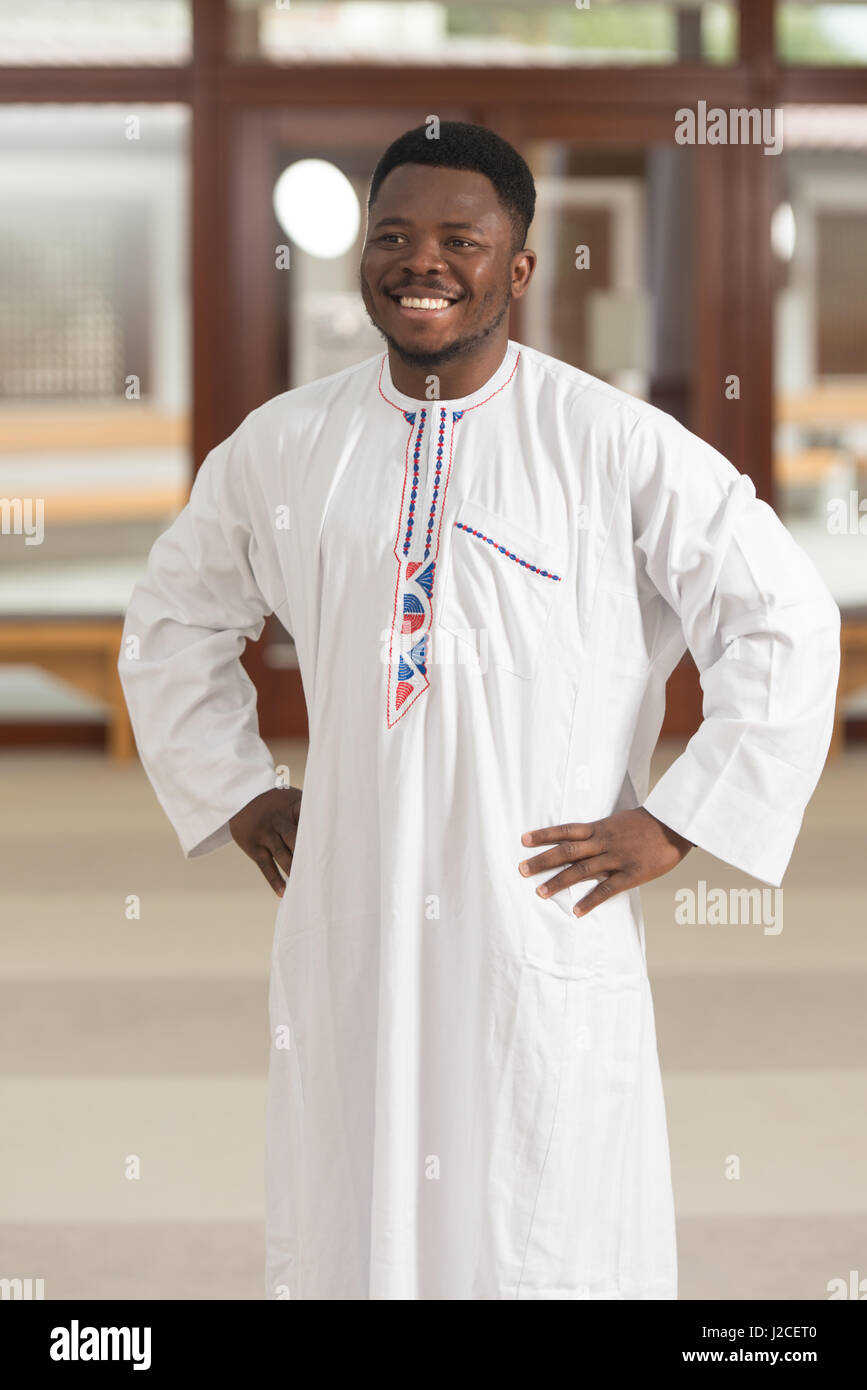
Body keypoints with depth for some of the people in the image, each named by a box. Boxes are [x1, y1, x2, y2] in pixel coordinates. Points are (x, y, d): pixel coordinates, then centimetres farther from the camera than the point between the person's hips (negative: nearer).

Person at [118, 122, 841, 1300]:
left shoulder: (617, 447, -4)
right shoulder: (282, 447, 7)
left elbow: (788, 624, -1)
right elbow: (173, 625, 23)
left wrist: (676, 822, -3)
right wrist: (235, 796, 13)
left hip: (549, 913, -3)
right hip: (348, 926, 3)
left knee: (553, 1245, -3)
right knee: (350, 1227, 9)